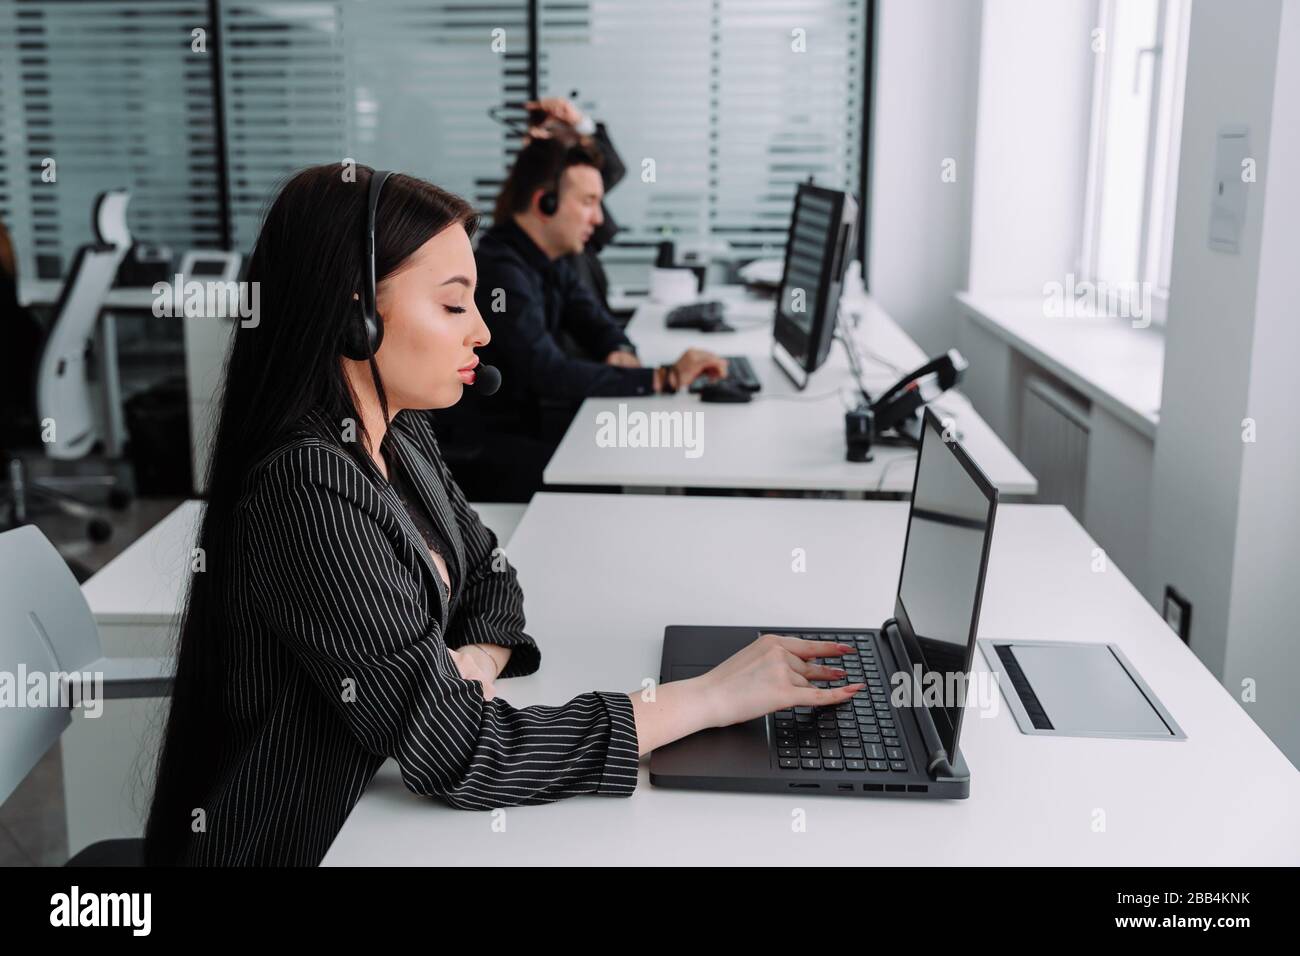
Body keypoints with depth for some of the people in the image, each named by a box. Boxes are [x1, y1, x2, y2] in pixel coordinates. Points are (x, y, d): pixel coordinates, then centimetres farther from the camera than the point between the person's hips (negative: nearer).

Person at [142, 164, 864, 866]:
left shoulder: (403, 437, 0)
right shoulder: (306, 495, -26)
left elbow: (489, 574, 14)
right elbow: (464, 757, -27)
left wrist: (478, 660, -8)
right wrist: (713, 694, -21)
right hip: (302, 847, -7)